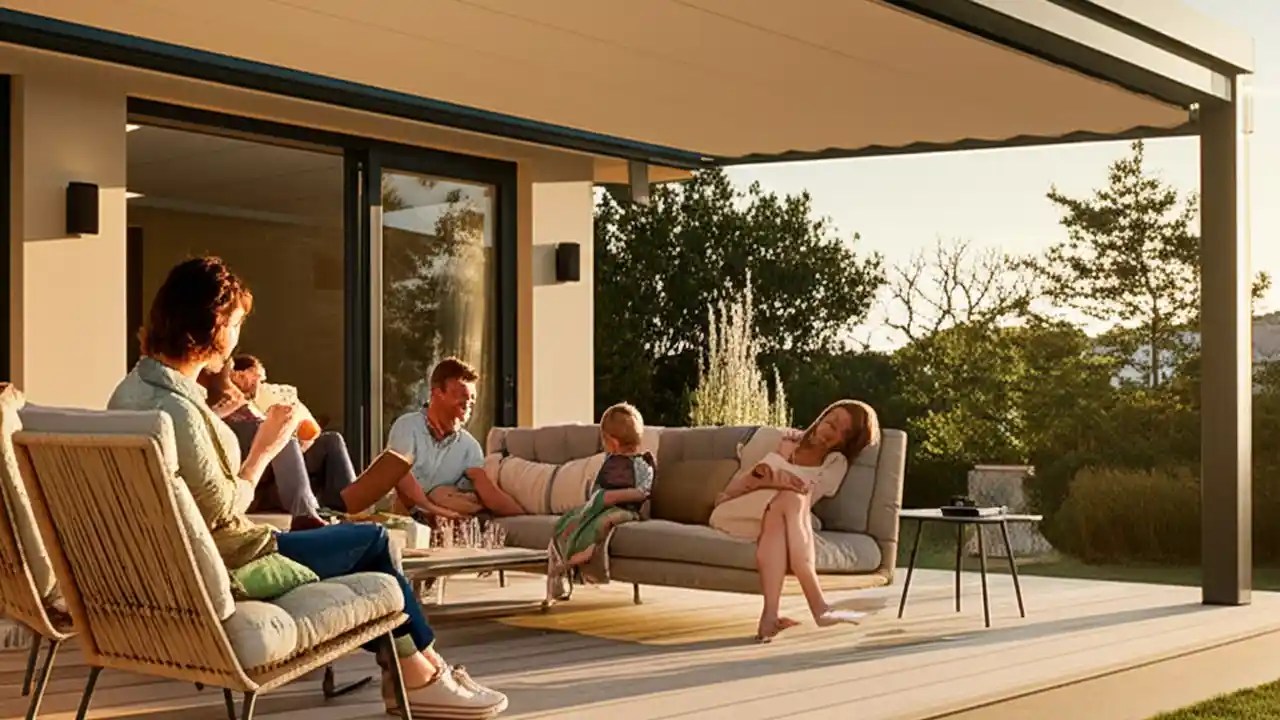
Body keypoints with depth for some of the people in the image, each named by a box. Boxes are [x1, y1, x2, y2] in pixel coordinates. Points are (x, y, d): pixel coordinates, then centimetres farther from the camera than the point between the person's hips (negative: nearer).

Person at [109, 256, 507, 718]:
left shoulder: (133, 388, 4)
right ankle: (423, 672, 21)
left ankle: (411, 671, 23)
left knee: (362, 544, 19)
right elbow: (221, 514, -23)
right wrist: (264, 449, -14)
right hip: (225, 565, -10)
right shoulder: (174, 408, -27)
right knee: (372, 540, 4)